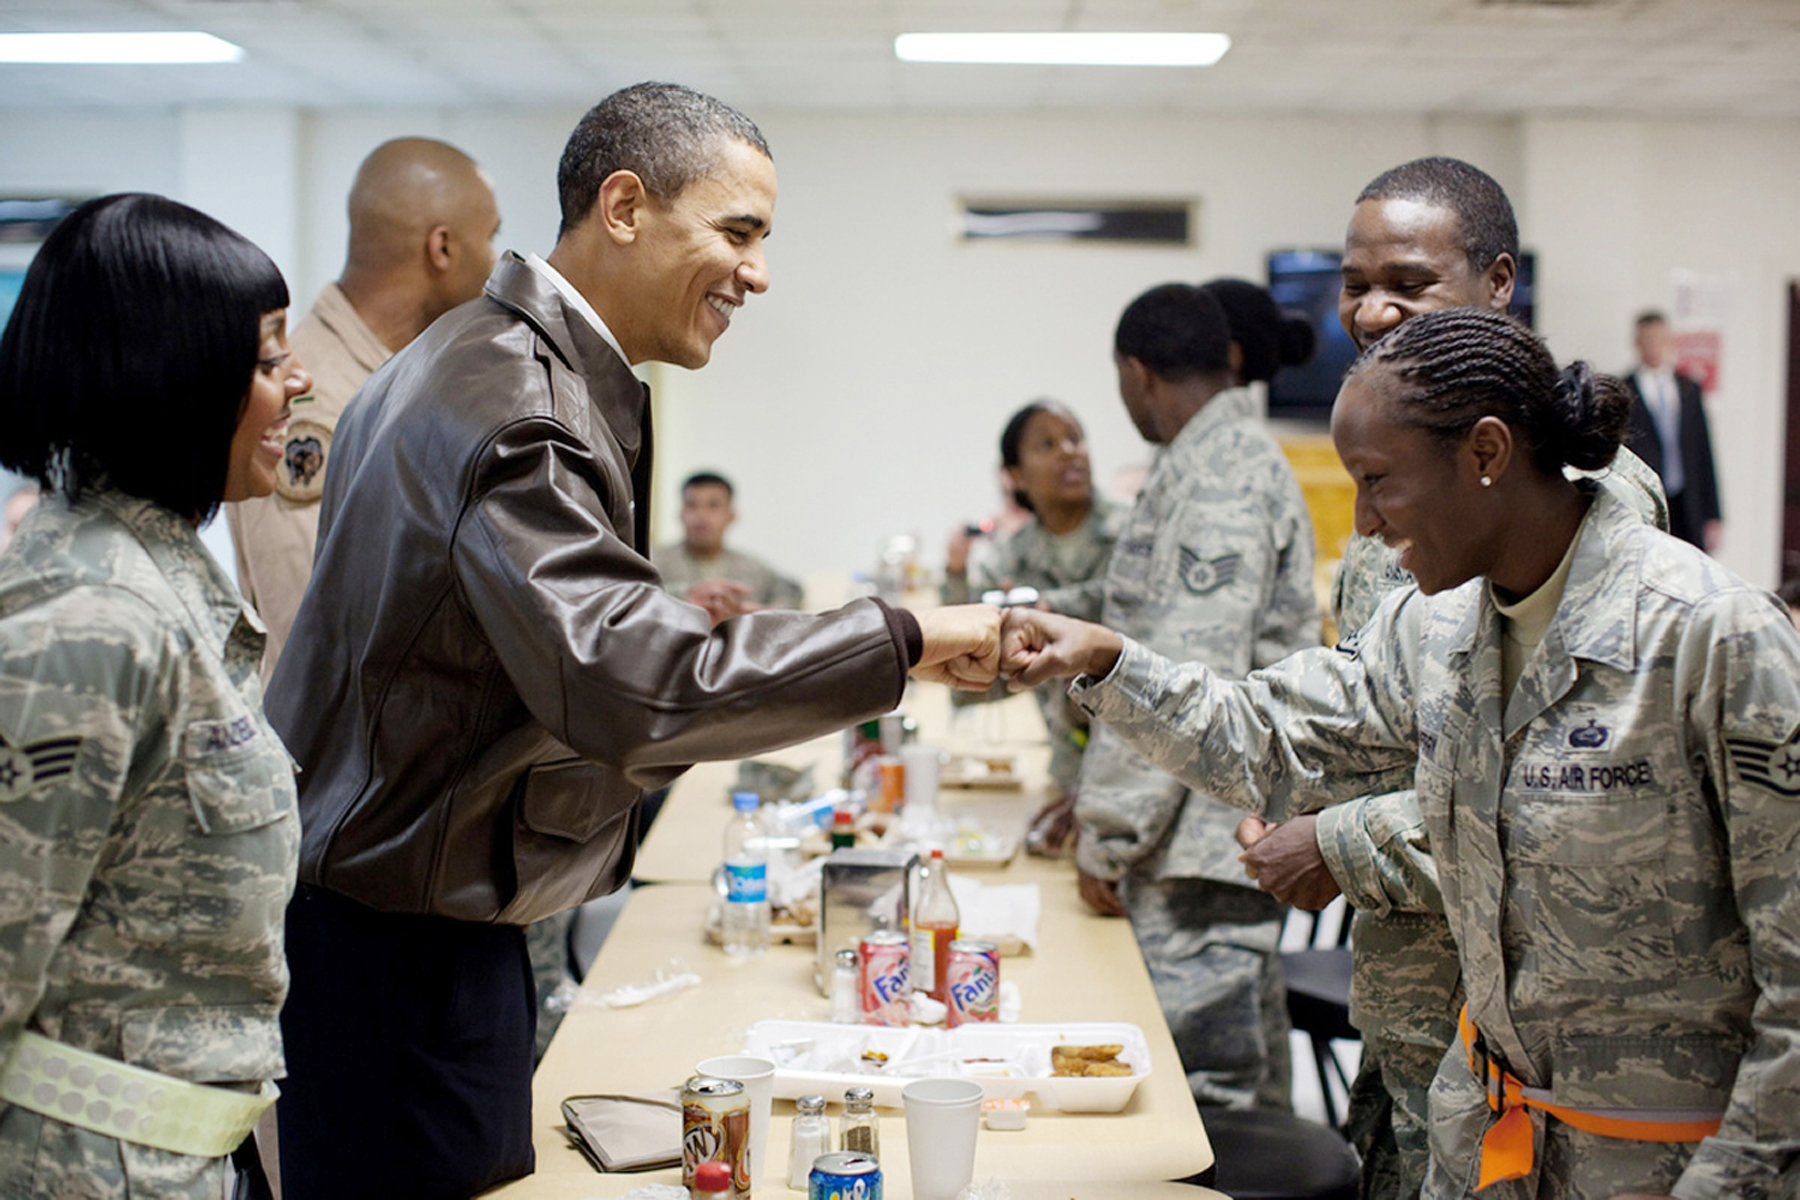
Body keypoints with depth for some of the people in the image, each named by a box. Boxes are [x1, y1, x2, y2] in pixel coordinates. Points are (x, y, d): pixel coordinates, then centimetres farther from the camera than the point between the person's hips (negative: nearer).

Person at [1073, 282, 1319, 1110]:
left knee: (1205, 1088, -6)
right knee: (1244, 1090, 15)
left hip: (1205, 843, -10)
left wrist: (1108, 837, -16)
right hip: (1216, 833, 10)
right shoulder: (1222, 462, 17)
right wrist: (1099, 803, 24)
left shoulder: (1220, 480, -15)